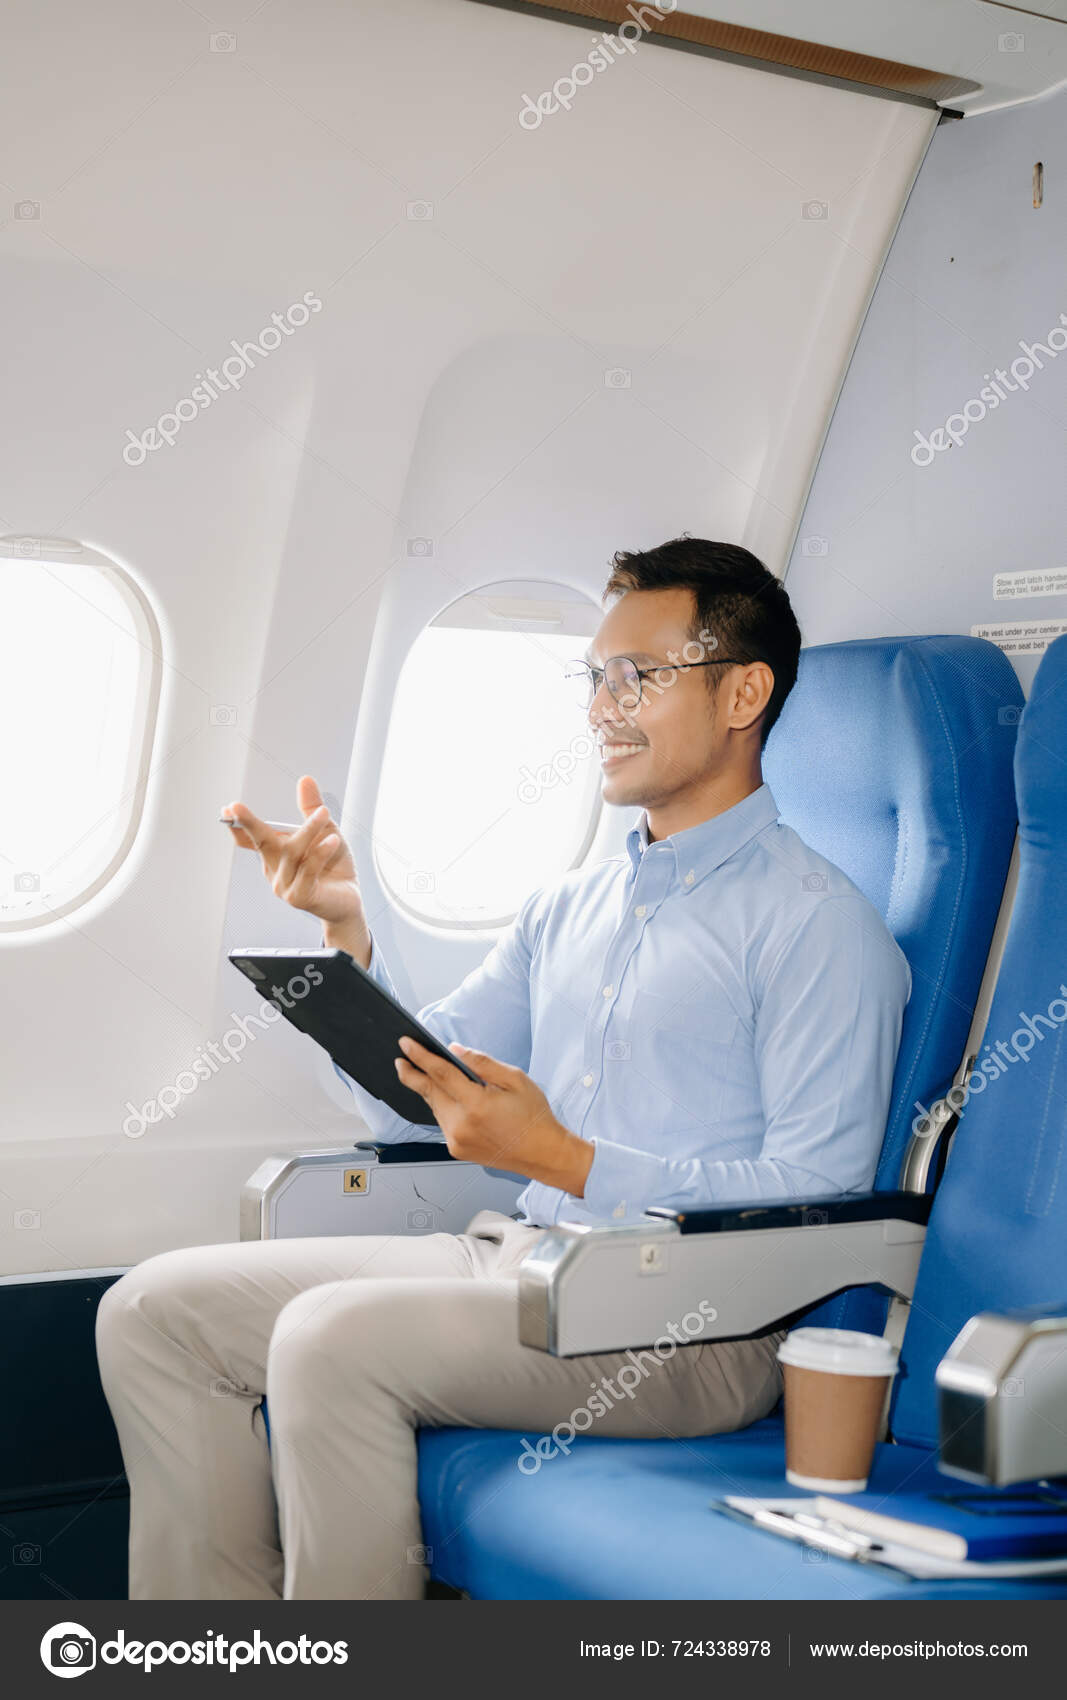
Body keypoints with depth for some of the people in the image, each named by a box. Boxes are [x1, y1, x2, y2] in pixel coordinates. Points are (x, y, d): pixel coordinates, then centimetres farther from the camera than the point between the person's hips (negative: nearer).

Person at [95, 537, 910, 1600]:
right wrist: (346, 930, 2)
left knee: (333, 1336, -30)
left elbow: (817, 1200, -13)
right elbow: (409, 1105, 17)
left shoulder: (818, 923, -6)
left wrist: (560, 1160, -19)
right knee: (155, 1309, -2)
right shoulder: (566, 907, 19)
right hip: (512, 1259, 8)